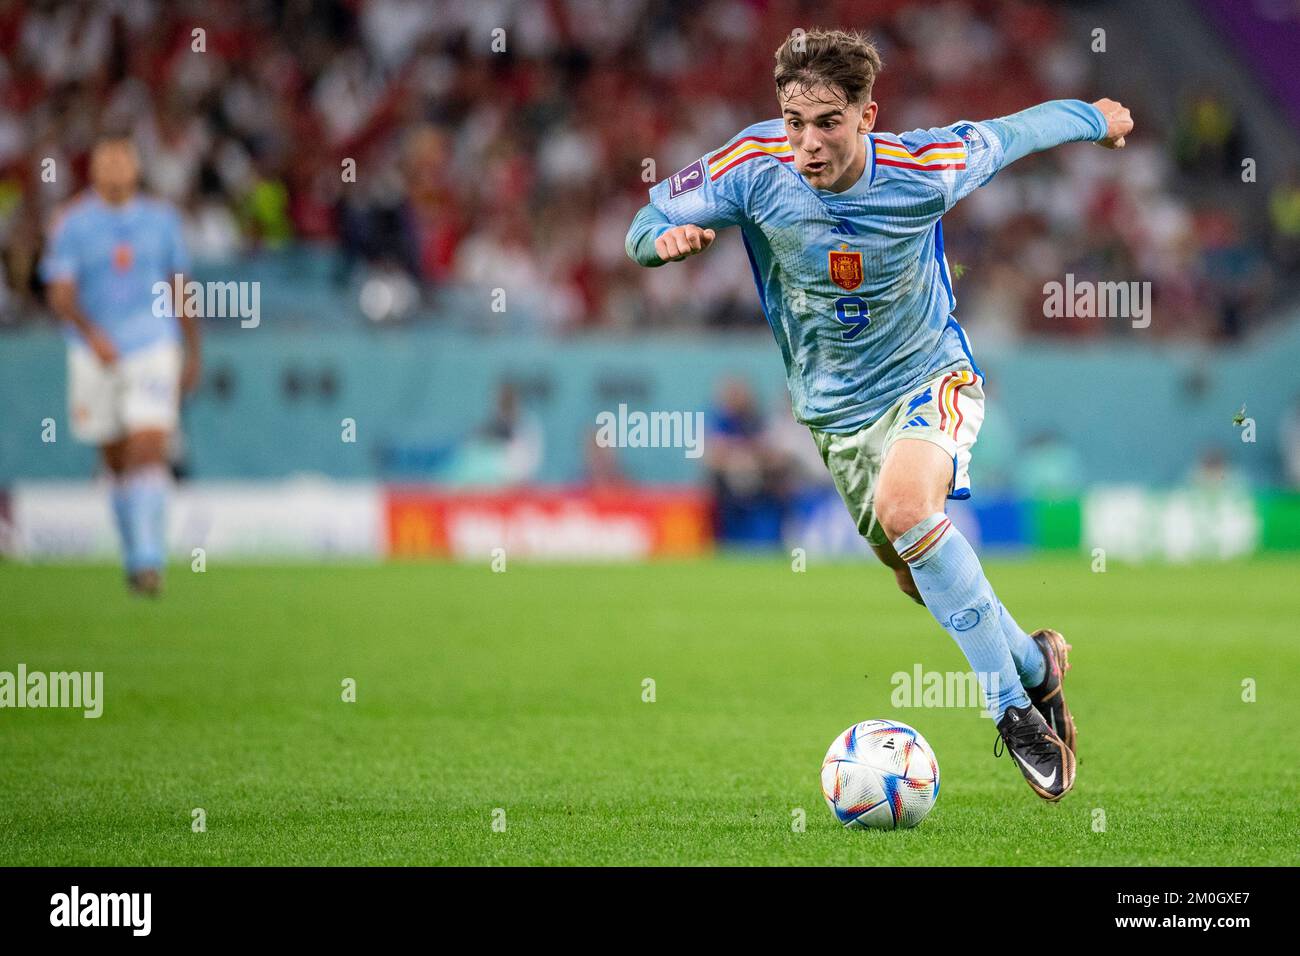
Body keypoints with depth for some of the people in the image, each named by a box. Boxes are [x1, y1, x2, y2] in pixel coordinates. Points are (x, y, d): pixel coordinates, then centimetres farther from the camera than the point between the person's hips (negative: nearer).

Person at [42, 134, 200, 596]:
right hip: (96, 353, 0)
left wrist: (192, 353, 15)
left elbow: (181, 289, 14)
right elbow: (61, 294, -11)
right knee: (117, 459, 10)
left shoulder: (161, 219, 4)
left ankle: (148, 561, -20)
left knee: (148, 450, -16)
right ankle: (134, 555, 28)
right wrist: (90, 333, -29)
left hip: (154, 347, 0)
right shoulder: (73, 223, -3)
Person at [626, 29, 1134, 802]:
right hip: (837, 409, 4)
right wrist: (666, 237, -33)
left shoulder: (922, 171, -22)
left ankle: (1014, 707, -25)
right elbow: (647, 225, -7)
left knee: (903, 506, -33)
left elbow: (1007, 135, -2)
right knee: (923, 579, 11)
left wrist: (1097, 116, 16)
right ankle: (1037, 663, 39)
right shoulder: (755, 170, -19)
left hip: (932, 377, -4)